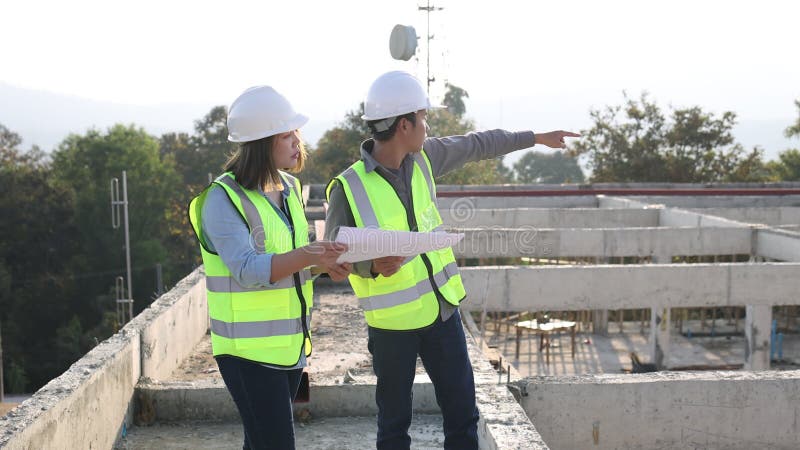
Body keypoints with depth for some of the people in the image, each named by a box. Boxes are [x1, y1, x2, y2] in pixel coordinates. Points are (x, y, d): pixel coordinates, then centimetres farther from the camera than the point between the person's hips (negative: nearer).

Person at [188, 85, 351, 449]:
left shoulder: (288, 188, 9)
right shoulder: (224, 198, -15)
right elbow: (247, 269, -27)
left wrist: (326, 262, -4)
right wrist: (306, 256, -42)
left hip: (291, 345, 7)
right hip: (250, 350, -7)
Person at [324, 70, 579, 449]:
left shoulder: (423, 157, 0)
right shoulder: (348, 187, -17)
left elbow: (476, 145, 16)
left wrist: (535, 138, 24)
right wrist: (373, 265, -30)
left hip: (441, 309, 5)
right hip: (392, 322, -5)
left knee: (463, 412, 11)